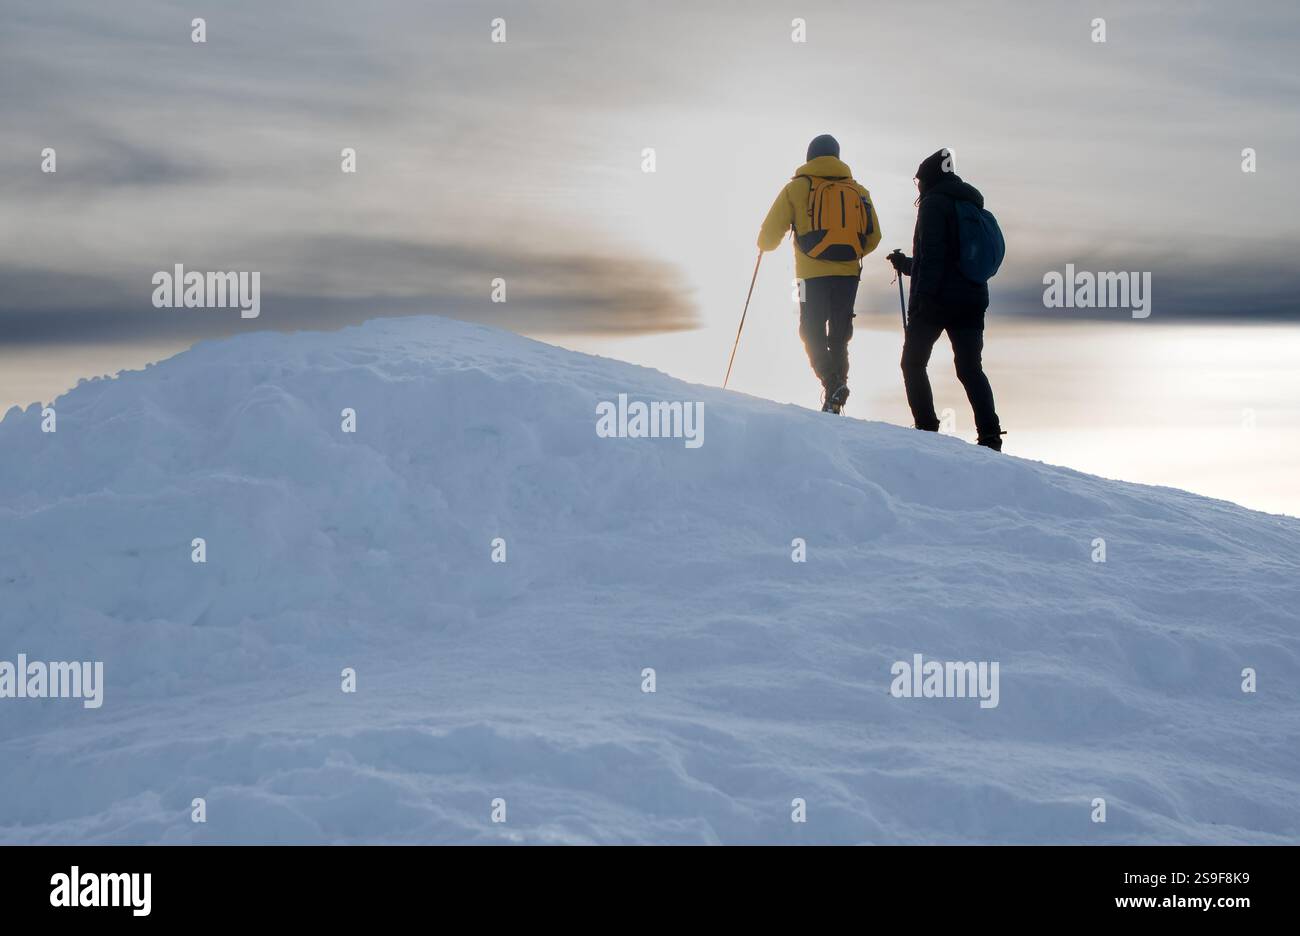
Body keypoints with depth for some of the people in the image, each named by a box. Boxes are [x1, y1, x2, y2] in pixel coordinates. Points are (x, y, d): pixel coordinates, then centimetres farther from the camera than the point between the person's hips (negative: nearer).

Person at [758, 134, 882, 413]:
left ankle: (832, 382, -21)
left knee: (812, 332, 3)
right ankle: (833, 399, 10)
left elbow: (770, 233, 1)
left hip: (814, 274, -3)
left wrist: (764, 245, 24)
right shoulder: (858, 191, 12)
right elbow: (873, 237, 14)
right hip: (849, 273, 4)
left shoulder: (798, 187, 1)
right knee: (839, 335, 13)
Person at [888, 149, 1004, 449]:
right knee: (971, 369, 6)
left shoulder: (934, 202, -5)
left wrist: (922, 296, -19)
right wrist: (906, 264, 39)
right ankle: (990, 435, -8)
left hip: (936, 300, -7)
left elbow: (933, 255, -16)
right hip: (972, 298, 7)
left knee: (913, 363, 7)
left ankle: (926, 427, -2)